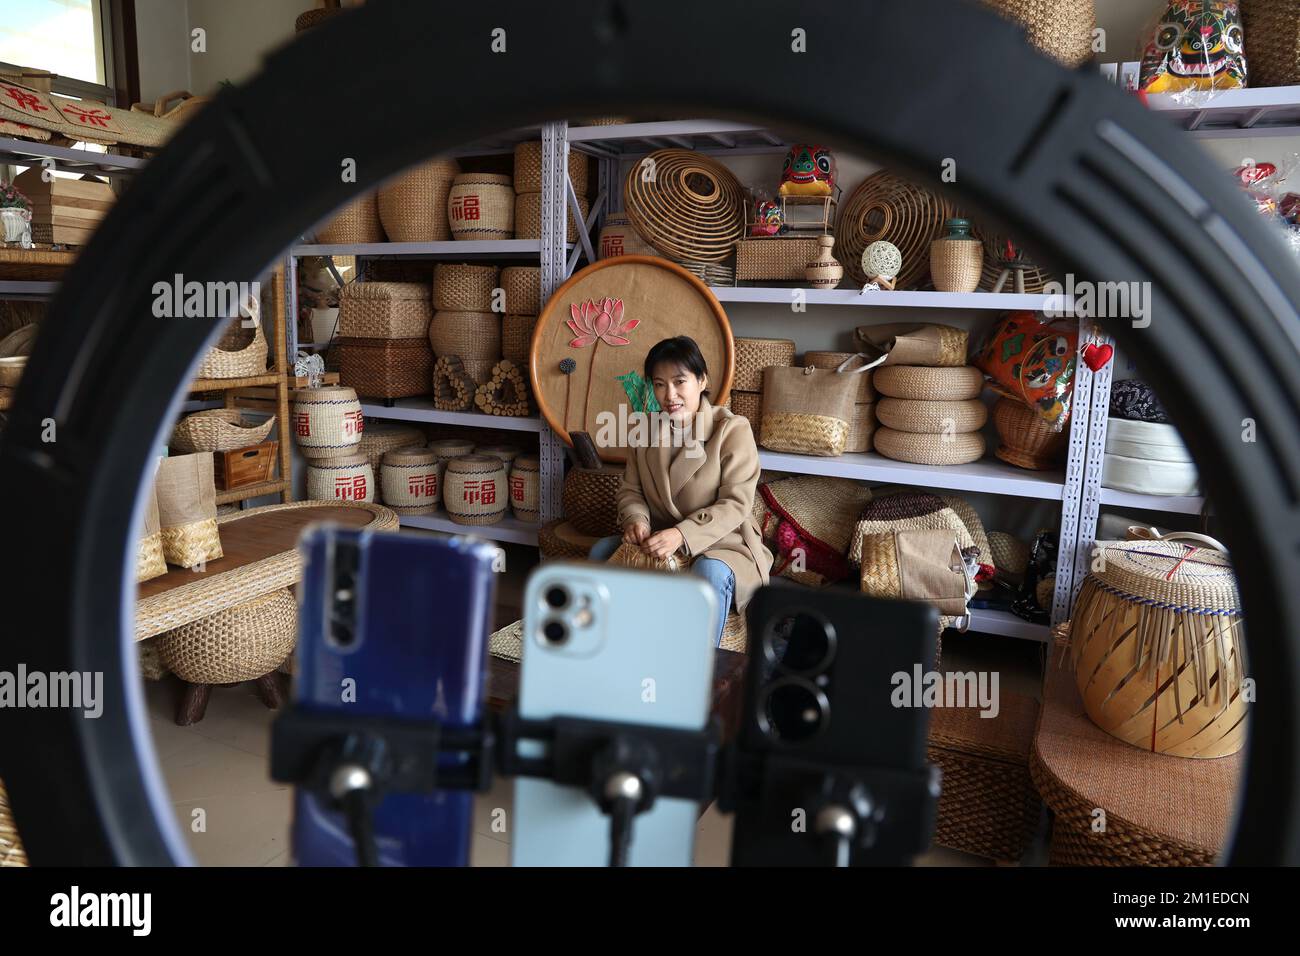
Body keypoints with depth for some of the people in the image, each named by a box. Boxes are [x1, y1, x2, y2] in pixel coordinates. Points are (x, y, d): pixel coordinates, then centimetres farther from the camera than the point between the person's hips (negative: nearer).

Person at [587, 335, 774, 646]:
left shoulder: (732, 429, -12)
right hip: (659, 540, 6)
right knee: (601, 550, -13)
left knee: (710, 571, -37)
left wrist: (682, 534, -29)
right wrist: (636, 519, -14)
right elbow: (630, 490, 10)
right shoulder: (647, 430, 5)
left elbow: (735, 504, -18)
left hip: (722, 543, -5)